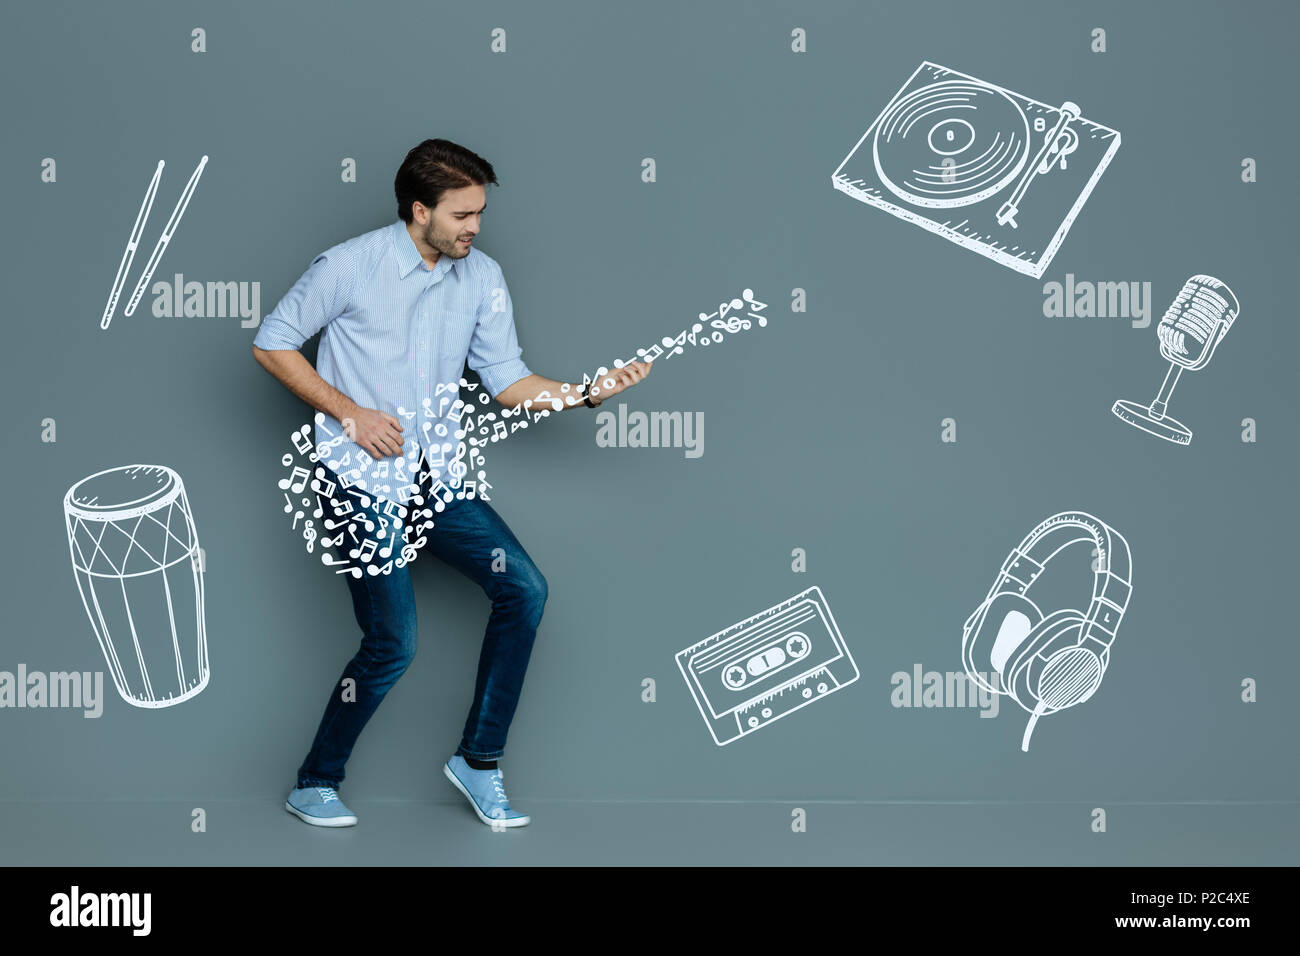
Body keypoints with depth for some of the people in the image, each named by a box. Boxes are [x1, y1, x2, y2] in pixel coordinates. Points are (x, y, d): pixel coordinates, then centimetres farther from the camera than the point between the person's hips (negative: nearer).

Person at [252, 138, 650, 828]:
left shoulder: (482, 276, 5)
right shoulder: (350, 266, -11)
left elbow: (507, 379, 7)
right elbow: (271, 343, -4)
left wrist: (588, 392, -9)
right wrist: (350, 414, -11)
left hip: (436, 477, 6)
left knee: (524, 589, -6)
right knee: (392, 645, -8)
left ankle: (478, 761, 7)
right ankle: (314, 785, 13)